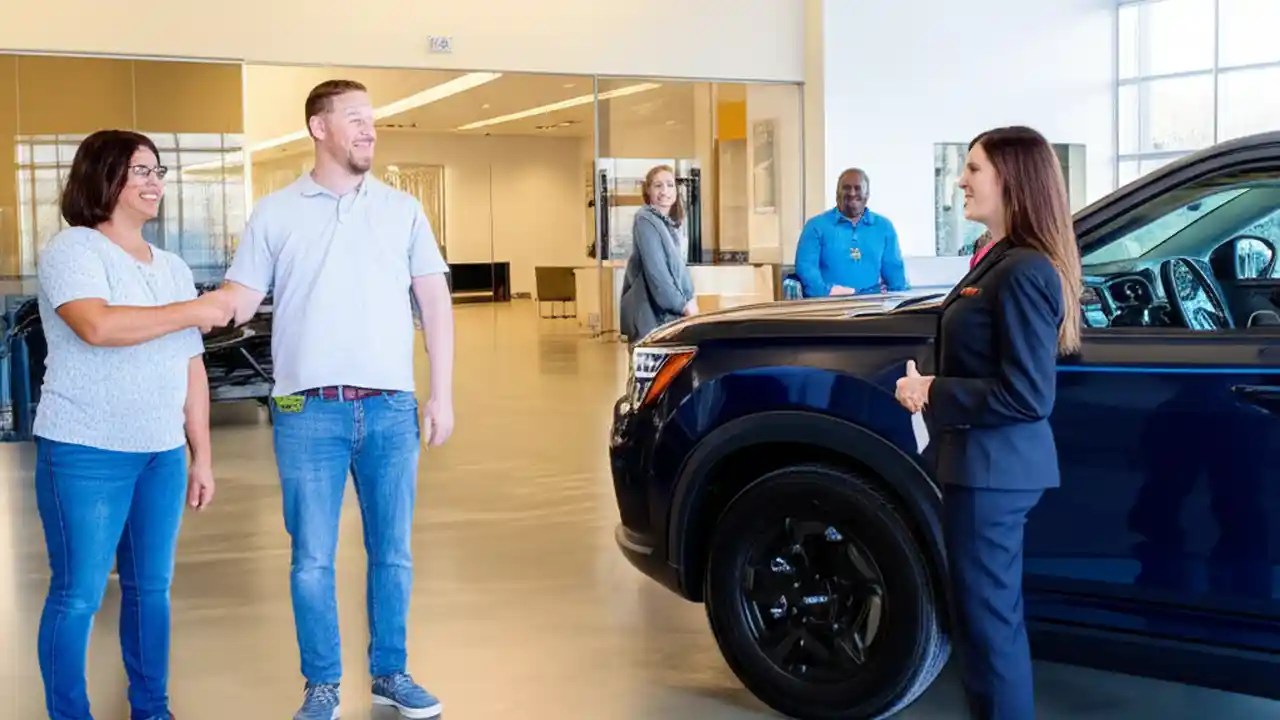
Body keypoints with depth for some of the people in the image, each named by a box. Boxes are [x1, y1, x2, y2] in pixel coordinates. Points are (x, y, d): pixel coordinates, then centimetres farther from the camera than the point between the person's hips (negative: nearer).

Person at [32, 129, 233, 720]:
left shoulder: (173, 268, 13)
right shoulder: (72, 250, -6)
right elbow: (97, 325, -25)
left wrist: (201, 454, 12)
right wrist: (193, 311, -16)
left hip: (163, 454, 6)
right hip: (86, 452, -6)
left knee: (151, 587, 12)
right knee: (78, 595, -1)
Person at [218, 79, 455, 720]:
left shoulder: (403, 209, 8)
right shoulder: (275, 212, 4)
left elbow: (435, 303, 8)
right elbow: (238, 301, 2)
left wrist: (442, 395, 3)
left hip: (391, 407, 2)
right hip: (309, 411, -2)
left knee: (393, 552, 10)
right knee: (312, 560, 3)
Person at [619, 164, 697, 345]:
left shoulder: (671, 224, 15)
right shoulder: (645, 221, -10)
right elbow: (655, 270, -17)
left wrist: (689, 298, -1)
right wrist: (682, 304, -16)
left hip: (669, 311, 8)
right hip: (650, 312, -8)